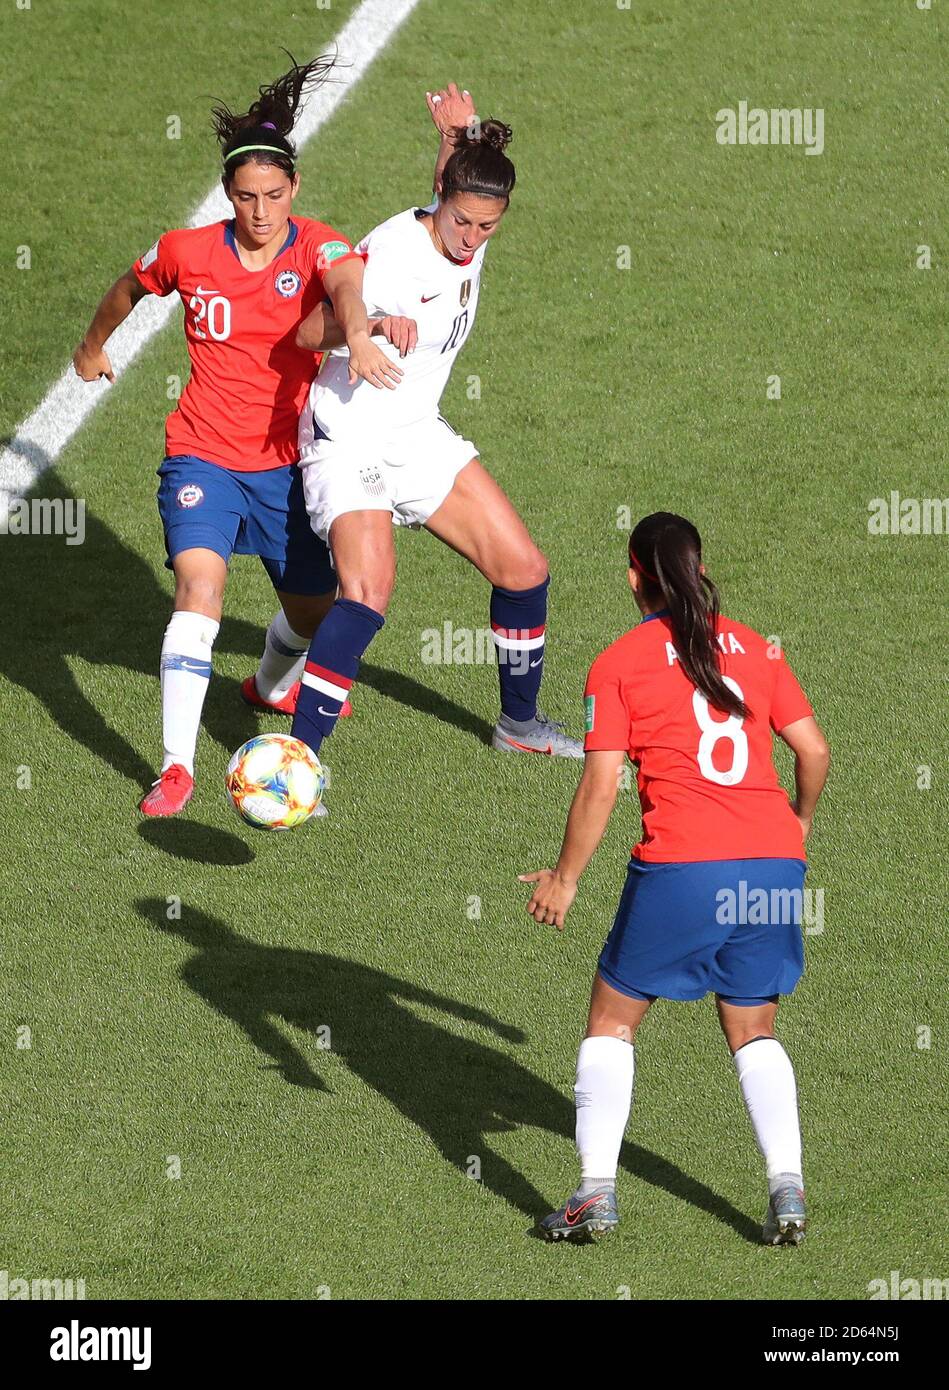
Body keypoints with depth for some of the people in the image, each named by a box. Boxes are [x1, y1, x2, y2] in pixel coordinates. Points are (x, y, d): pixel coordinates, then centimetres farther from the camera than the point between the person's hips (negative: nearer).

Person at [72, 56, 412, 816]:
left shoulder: (316, 245, -11)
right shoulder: (188, 253, -7)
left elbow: (346, 282, -35)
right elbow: (130, 288, 15)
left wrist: (358, 333, -58)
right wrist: (94, 346, 32)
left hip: (287, 460, 2)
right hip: (203, 455, -2)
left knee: (314, 610, 15)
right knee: (200, 585, -25)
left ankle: (271, 686, 52)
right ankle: (178, 764, -25)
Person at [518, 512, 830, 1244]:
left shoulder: (618, 663, 2)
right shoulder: (754, 647, 12)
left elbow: (600, 786, -3)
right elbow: (814, 749, 11)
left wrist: (564, 879, 7)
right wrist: (801, 819, 31)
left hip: (681, 869, -3)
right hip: (773, 864, 3)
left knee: (613, 1021, 13)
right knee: (753, 1031, 19)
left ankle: (596, 1191, 3)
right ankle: (787, 1187, 2)